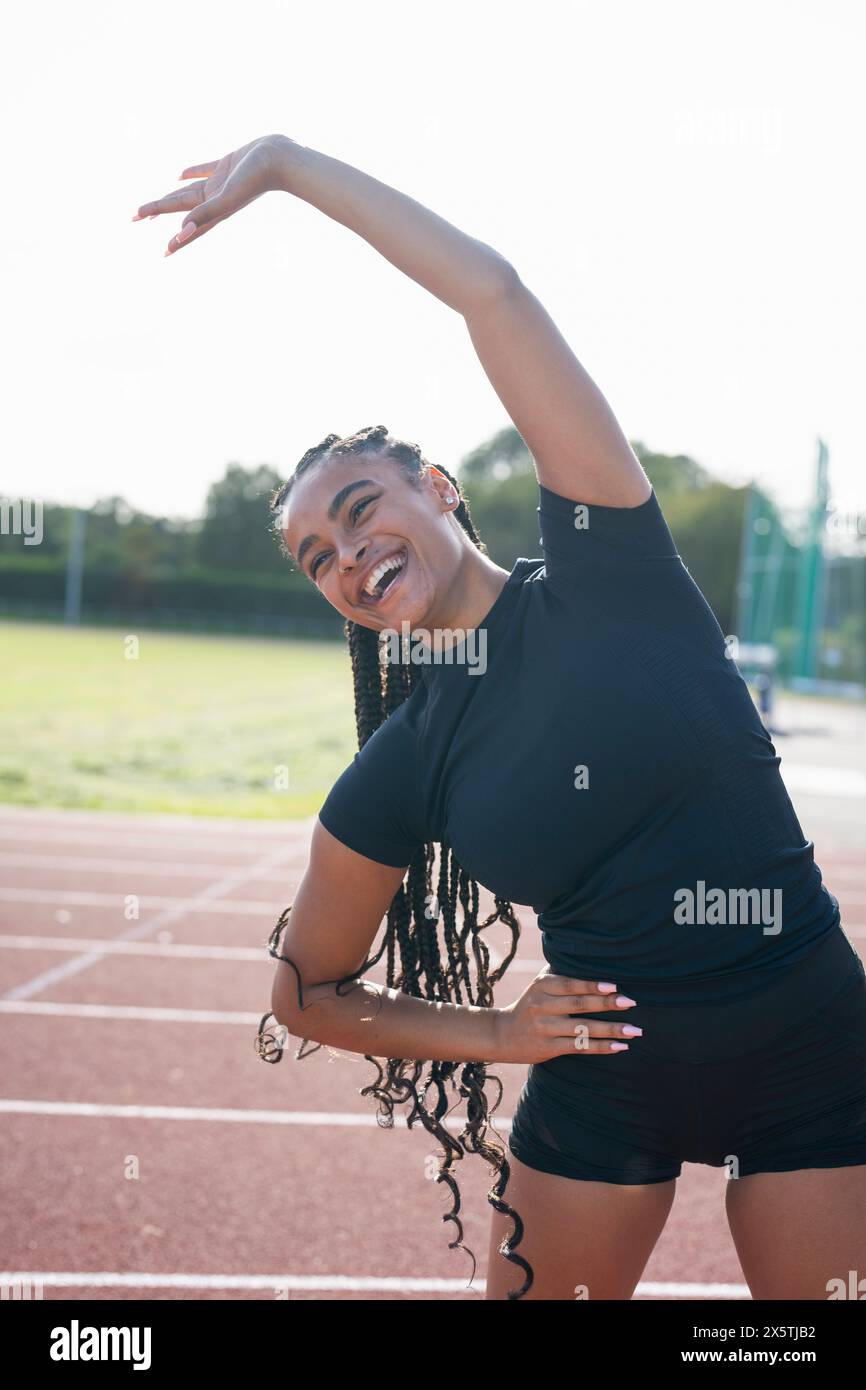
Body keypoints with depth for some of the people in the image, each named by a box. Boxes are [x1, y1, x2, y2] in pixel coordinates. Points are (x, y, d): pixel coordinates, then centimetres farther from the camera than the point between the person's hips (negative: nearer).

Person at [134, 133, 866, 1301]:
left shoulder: (605, 568, -8)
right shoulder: (396, 777, -3)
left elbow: (494, 294, -17)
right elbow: (307, 994, 9)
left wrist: (289, 160, -12)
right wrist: (491, 1037, -3)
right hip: (604, 1091, 2)